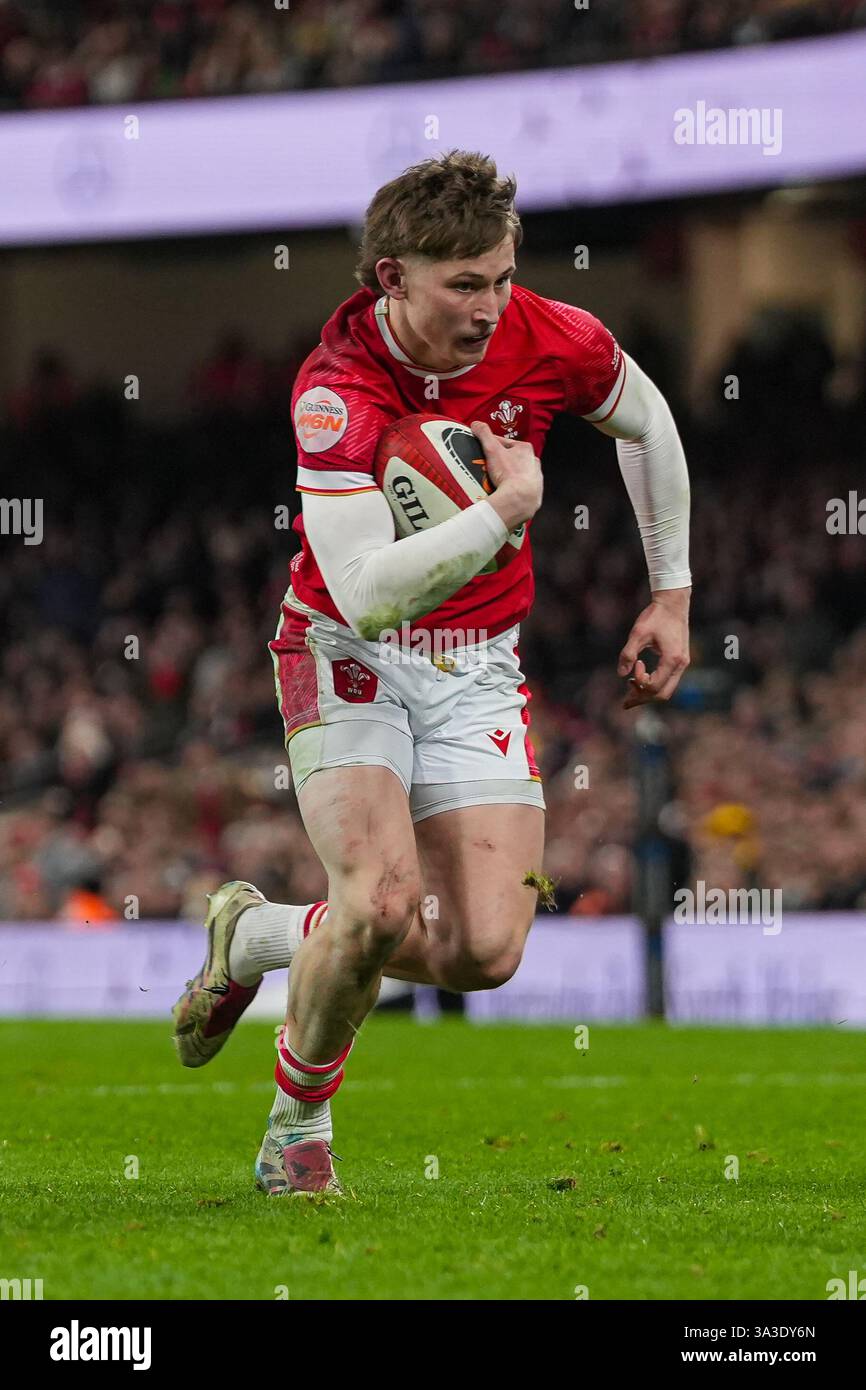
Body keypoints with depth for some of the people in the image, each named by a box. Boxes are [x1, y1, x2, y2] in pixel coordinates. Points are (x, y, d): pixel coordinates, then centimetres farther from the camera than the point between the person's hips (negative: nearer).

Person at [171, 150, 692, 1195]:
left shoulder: (551, 341, -11)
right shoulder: (338, 391, -25)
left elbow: (648, 423, 12)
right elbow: (367, 592, -34)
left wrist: (671, 592, 14)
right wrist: (507, 510, -34)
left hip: (478, 668, 4)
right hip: (350, 655, -4)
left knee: (486, 949, -10)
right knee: (382, 905, -25)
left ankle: (257, 934, 19)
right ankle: (299, 1120, 4)